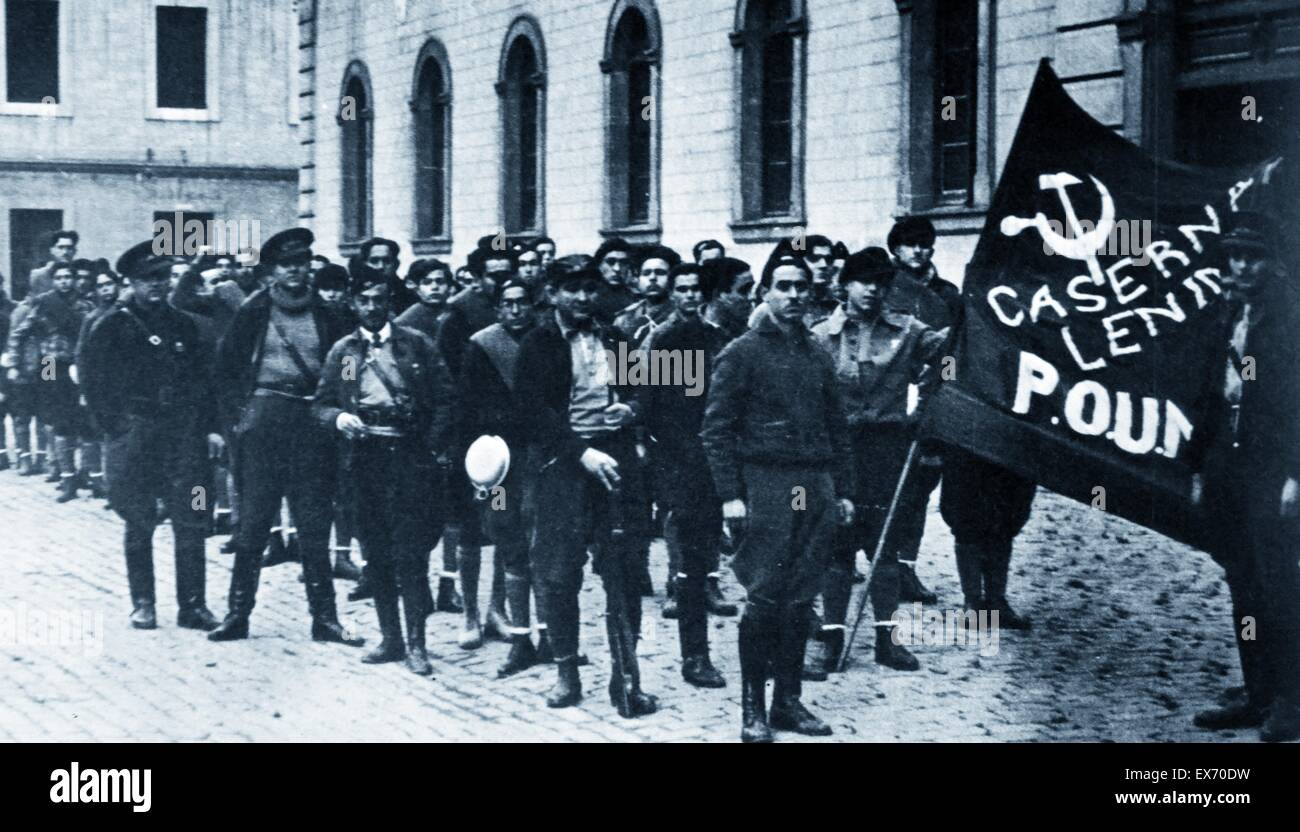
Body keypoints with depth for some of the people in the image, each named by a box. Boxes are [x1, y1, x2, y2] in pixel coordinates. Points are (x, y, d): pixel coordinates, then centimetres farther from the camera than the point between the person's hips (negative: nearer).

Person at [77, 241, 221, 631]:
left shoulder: (183, 325, 12)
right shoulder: (111, 328, 0)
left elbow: (203, 378, 13)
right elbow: (91, 379, -2)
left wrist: (210, 427, 5)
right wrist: (115, 425, -7)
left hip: (184, 437, 3)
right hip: (134, 437, -3)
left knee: (191, 522, -2)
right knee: (139, 523, 4)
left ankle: (193, 604, 3)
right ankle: (142, 604, 14)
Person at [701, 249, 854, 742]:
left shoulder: (817, 355, 16)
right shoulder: (742, 353, -1)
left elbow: (837, 428, 20)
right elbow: (716, 429, -5)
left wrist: (843, 491, 15)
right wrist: (730, 495, -12)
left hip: (817, 489, 5)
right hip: (767, 484, -5)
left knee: (800, 600, 6)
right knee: (765, 599, -6)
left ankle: (789, 701, 14)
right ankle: (753, 710, 0)